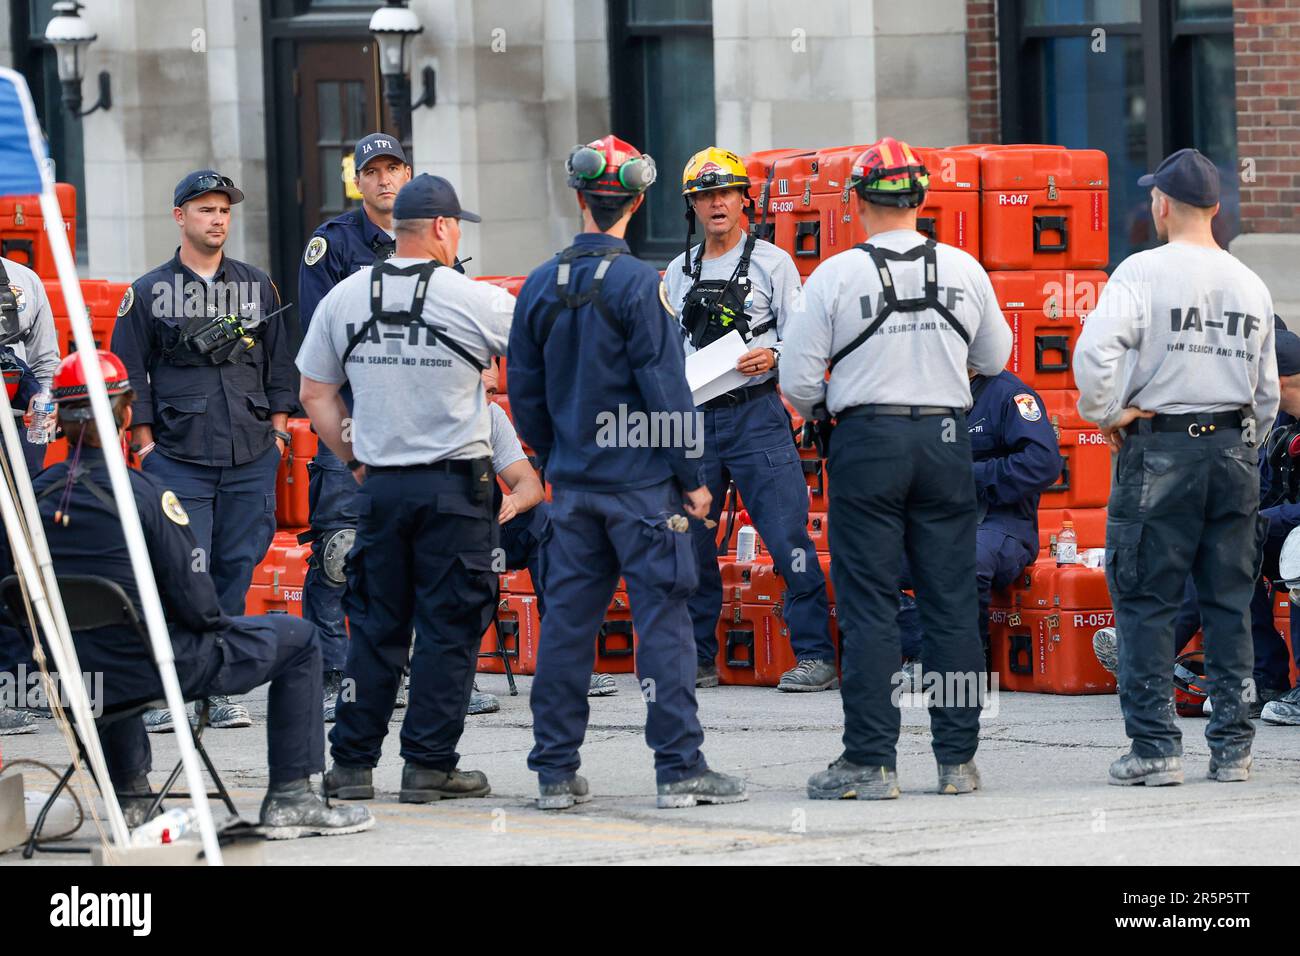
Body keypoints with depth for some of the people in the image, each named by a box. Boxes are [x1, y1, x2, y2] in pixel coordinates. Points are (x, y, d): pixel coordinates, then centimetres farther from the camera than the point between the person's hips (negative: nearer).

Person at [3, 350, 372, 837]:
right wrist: (219, 621, 7)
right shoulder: (139, 492, -18)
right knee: (299, 639, 12)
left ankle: (129, 793, 41)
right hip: (157, 669, -5)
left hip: (72, 675, 5)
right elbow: (195, 604, -16)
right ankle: (290, 796, 10)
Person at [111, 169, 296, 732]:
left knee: (236, 570, 3)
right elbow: (130, 374, 5)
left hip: (251, 459, 3)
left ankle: (220, 689, 9)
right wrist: (145, 445, -1)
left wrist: (277, 432, 10)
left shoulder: (257, 287, 13)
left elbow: (279, 365, 18)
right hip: (179, 459, -3)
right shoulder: (148, 294, 5)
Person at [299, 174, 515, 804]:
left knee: (375, 627, 10)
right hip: (455, 484, -4)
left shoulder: (345, 297, 3)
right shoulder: (473, 301, -9)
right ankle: (428, 766, 2)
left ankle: (352, 764, 10)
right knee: (448, 628, 2)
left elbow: (315, 393, 9)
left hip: (380, 485, 4)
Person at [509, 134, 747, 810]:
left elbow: (524, 393, 10)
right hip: (641, 482, -5)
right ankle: (679, 768, -4)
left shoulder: (540, 286, 5)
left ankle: (556, 772, 9)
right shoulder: (638, 284, -12)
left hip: (572, 482, 5)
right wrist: (692, 476, -6)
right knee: (662, 620, -2)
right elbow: (666, 388, -12)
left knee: (567, 620, 8)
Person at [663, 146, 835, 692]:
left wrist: (772, 357, -21)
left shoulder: (771, 263, 2)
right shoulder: (679, 273, 15)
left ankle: (814, 654, -8)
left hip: (755, 415, -5)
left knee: (788, 537, -11)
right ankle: (698, 659, 16)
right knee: (690, 542, 6)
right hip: (694, 417, 5)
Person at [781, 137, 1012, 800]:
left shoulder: (835, 275, -7)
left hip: (867, 441, -3)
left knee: (868, 608, 0)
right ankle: (958, 759, 9)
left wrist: (820, 414, 17)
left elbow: (797, 378, -5)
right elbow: (994, 358, 17)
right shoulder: (965, 271, 3)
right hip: (946, 438, 3)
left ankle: (870, 763, -2)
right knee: (951, 604, 7)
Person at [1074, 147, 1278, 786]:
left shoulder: (1143, 272, -8)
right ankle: (1232, 748, 10)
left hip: (1160, 449, -5)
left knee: (1147, 601, 0)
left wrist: (1107, 417, -5)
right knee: (1229, 602, 9)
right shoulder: (1251, 286, 9)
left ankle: (1154, 748, -3)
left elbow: (1095, 353, -20)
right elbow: (1268, 390, 14)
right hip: (1236, 447, 5)